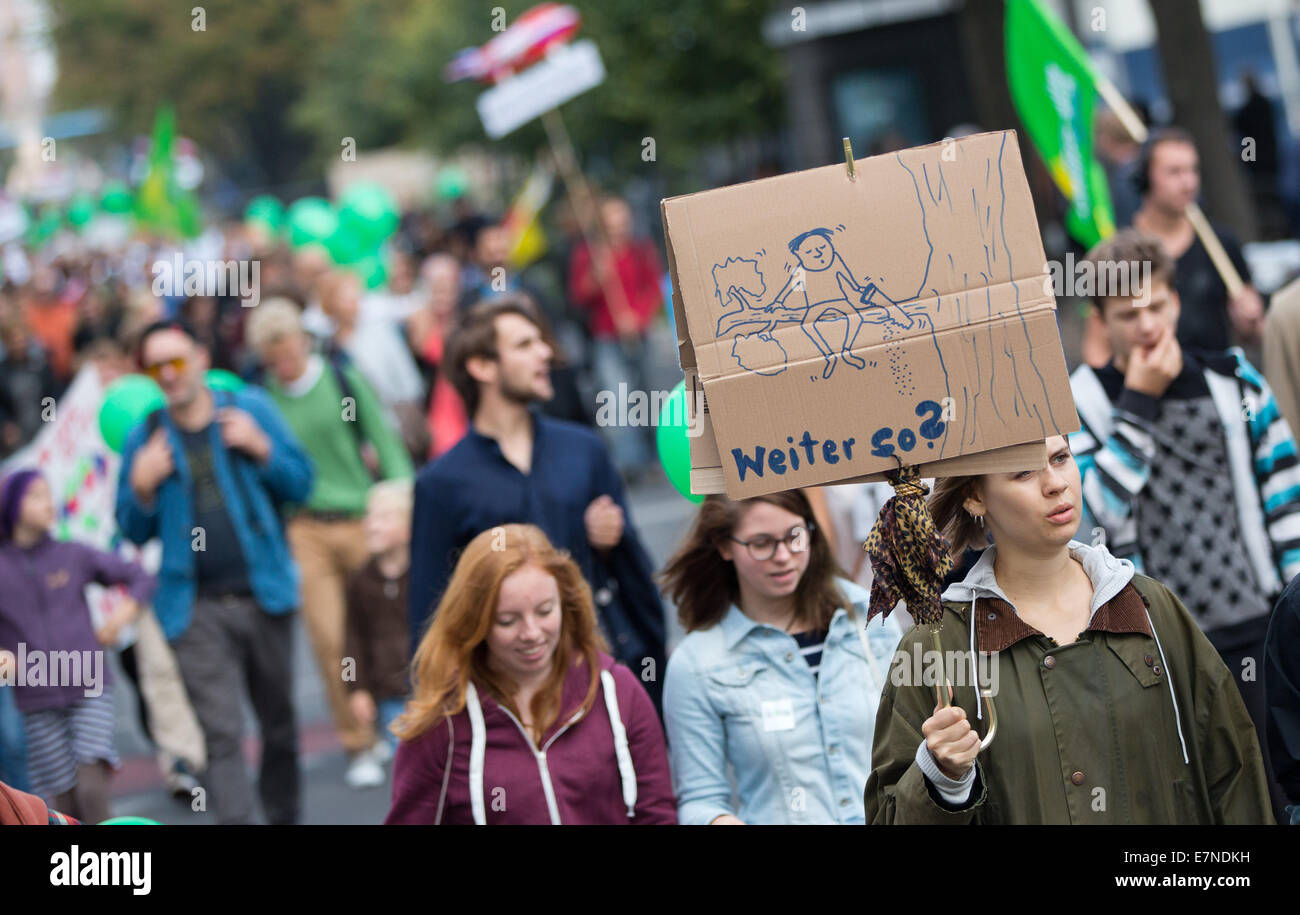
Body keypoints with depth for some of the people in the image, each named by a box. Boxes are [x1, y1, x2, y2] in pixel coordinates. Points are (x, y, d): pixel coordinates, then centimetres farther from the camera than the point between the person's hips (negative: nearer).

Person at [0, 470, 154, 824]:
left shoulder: (73, 556, 3)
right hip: (38, 703, 0)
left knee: (92, 790, -16)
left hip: (89, 690, 0)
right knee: (64, 806, 1)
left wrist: (123, 615, -5)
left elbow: (141, 579, 11)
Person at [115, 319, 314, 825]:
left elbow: (301, 483, 4)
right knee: (221, 735, -10)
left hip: (263, 597, 1)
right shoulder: (144, 439, 4)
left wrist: (262, 450, -12)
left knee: (278, 723, 13)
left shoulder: (251, 409, 4)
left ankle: (284, 815, 29)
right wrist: (141, 487, -12)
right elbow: (135, 533, 7)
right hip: (197, 609, -1)